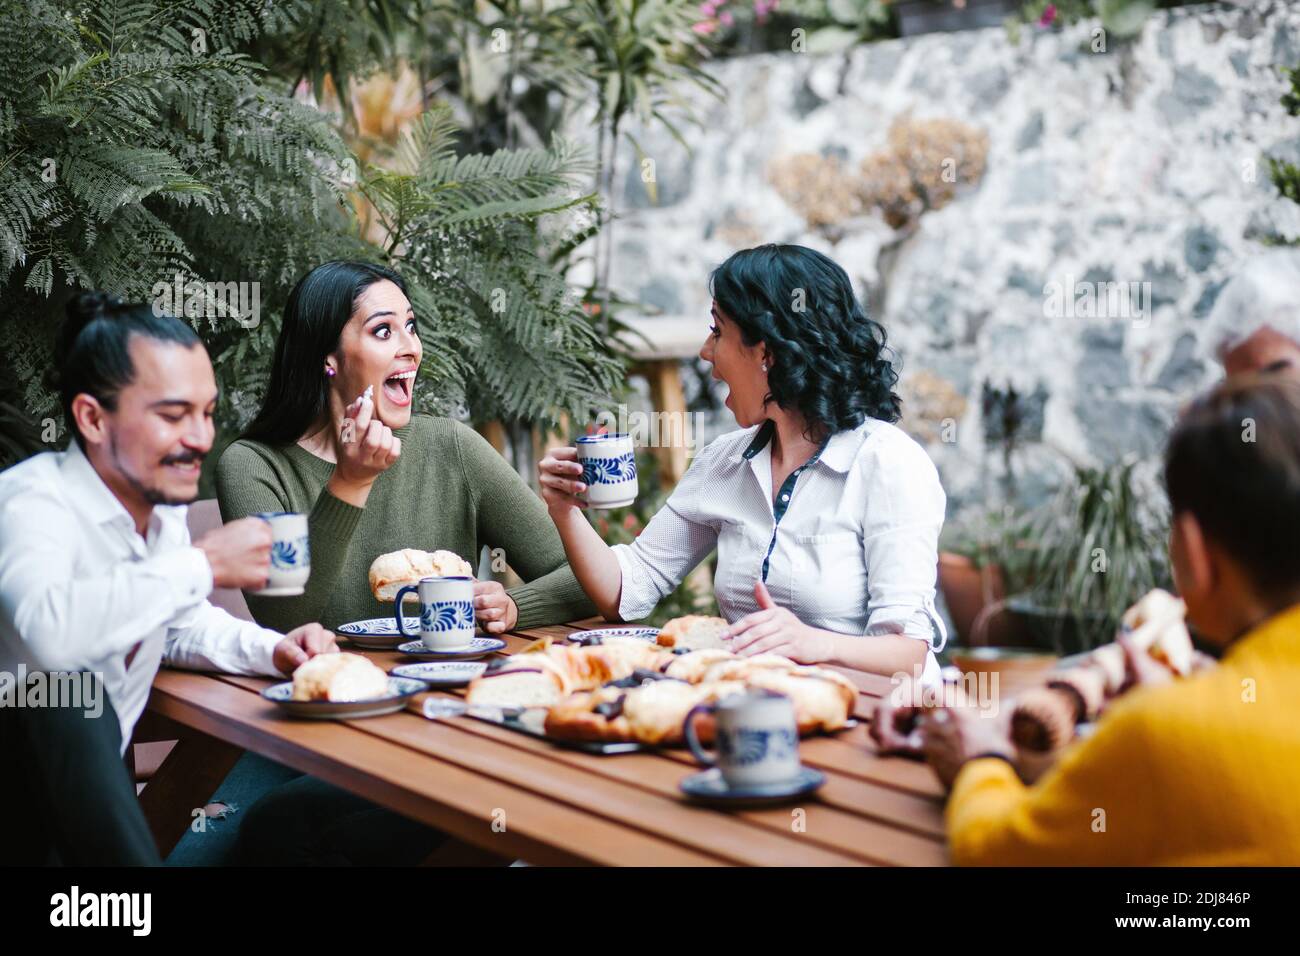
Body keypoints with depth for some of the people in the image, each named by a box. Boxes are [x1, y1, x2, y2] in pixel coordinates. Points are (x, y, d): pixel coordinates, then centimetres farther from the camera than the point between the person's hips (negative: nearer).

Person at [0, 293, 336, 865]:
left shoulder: (161, 508, 3)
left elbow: (181, 625, 20)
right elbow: (47, 634, -42)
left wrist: (272, 650, -1)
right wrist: (202, 566, -32)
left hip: (98, 785, 7)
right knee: (64, 702, -34)